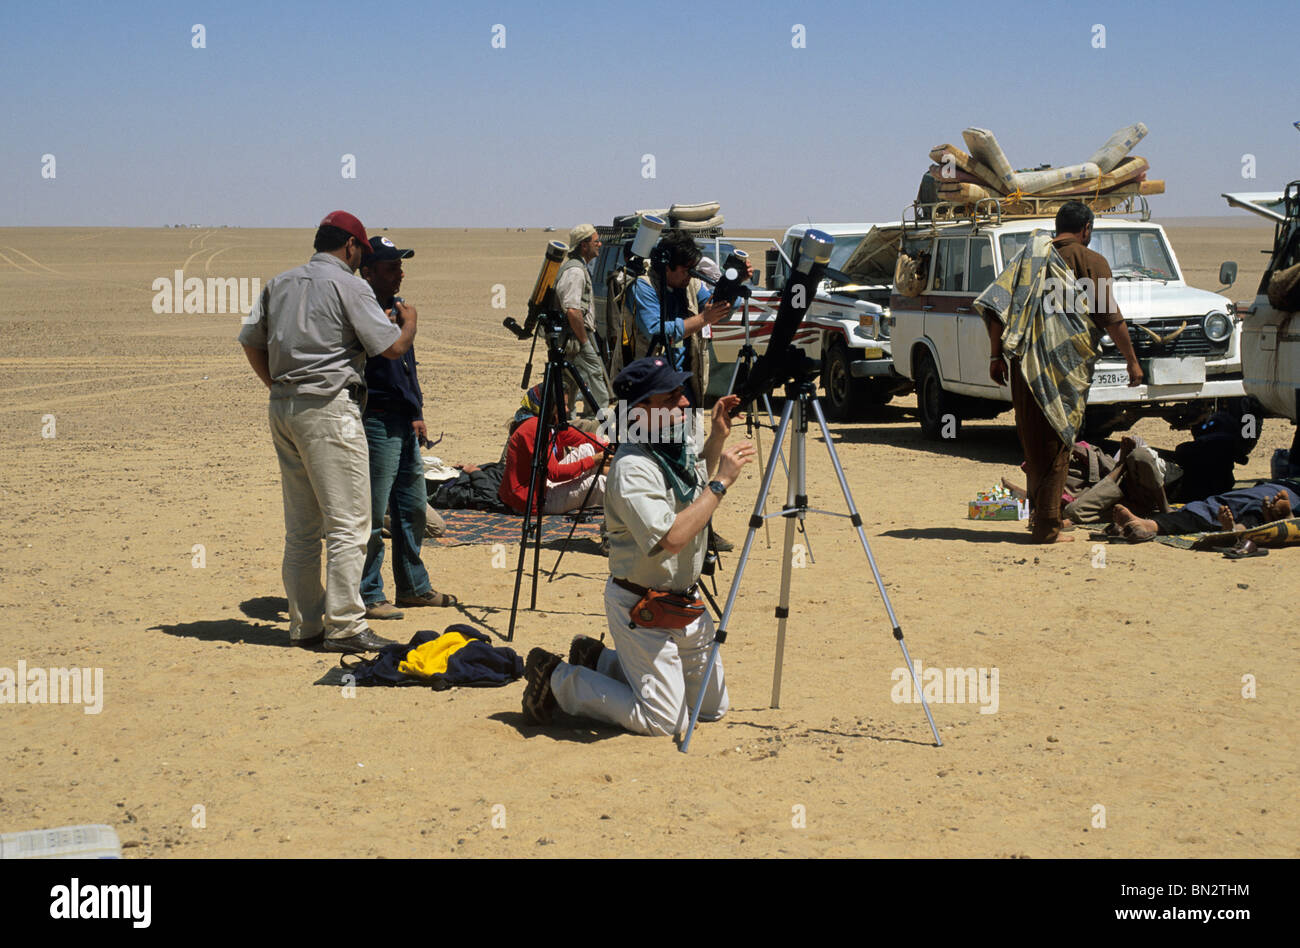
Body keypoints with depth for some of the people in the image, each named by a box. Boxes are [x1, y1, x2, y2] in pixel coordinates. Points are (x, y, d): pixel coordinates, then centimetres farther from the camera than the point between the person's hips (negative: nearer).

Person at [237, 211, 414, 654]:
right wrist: (409, 320, 12)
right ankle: (344, 625, -7)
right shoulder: (349, 285, -5)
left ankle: (304, 624, 16)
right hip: (329, 407, -7)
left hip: (282, 409, 7)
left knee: (300, 528, 12)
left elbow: (251, 342, 16)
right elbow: (393, 347, -7)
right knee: (348, 522, -4)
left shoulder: (279, 283, 14)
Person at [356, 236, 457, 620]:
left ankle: (413, 586, 26)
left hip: (404, 422, 10)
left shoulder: (398, 308, 15)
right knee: (372, 513, -4)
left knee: (413, 507, 15)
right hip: (377, 421, -9)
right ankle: (367, 595, 3)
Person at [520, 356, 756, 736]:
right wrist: (721, 482, -30)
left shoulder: (682, 440, 1)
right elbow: (670, 538, -36)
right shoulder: (632, 468, -26)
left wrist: (717, 438, 9)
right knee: (665, 720, -4)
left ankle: (599, 661, 28)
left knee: (712, 707, 17)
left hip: (685, 602, 9)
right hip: (641, 608, -9)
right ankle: (558, 680, 10)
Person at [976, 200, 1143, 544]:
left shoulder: (1029, 255, 13)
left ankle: (1037, 511, 26)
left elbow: (997, 305, 5)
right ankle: (1047, 526, 2)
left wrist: (996, 355, 8)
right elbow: (1111, 318, -4)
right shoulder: (1091, 261, 0)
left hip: (1025, 361, 4)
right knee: (1056, 443, 2)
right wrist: (1132, 361, 4)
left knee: (1032, 441, 17)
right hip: (1066, 364, -4)